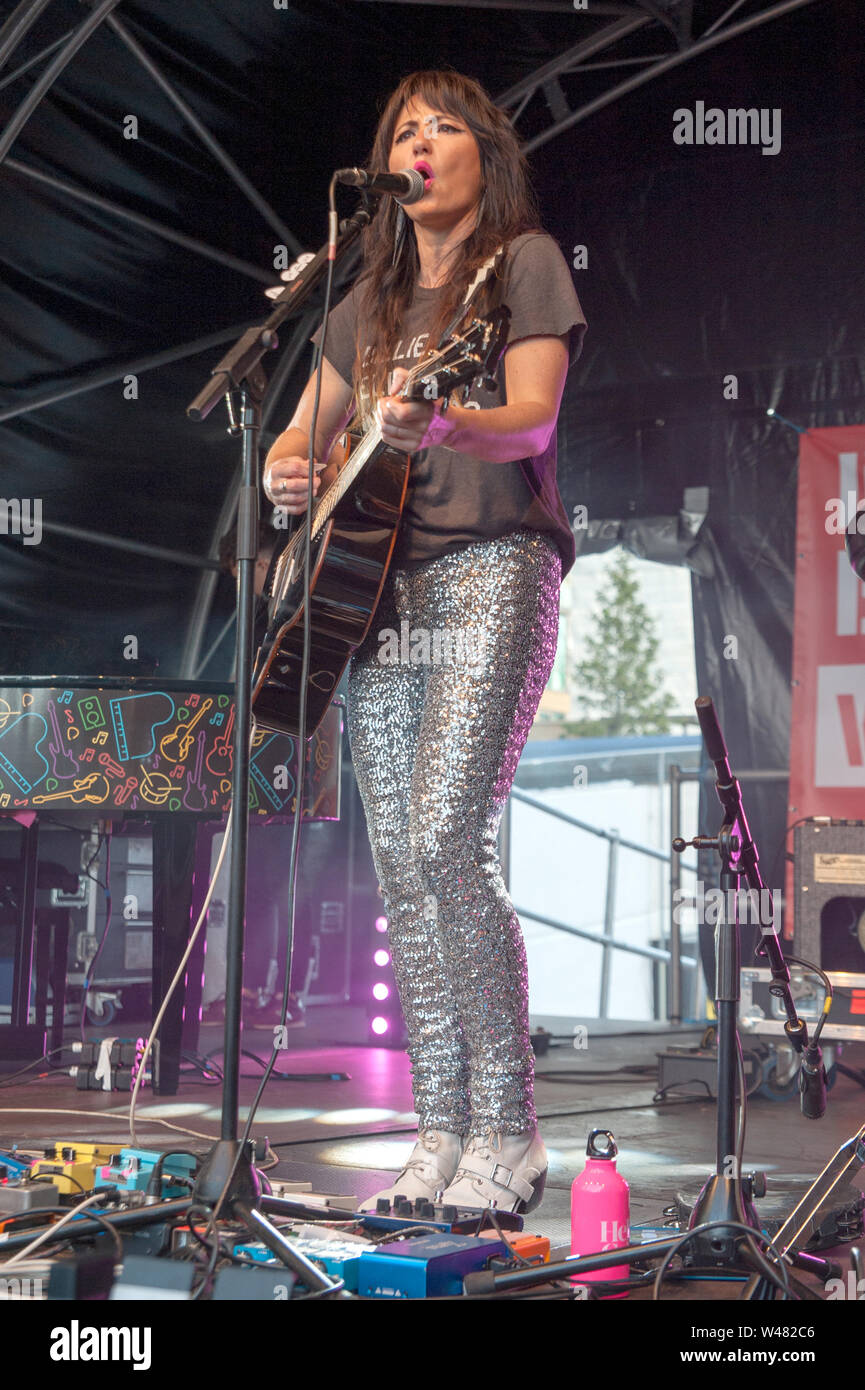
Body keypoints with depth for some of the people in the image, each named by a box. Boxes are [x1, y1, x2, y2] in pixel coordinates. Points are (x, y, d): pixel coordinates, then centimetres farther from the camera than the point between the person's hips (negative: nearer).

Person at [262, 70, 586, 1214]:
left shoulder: (525, 260, 3)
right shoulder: (370, 301, 21)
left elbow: (534, 417, -12)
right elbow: (300, 437, 25)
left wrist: (440, 425, -33)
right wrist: (288, 475, 1)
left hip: (490, 570, -6)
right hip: (377, 585, 6)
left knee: (445, 842, -19)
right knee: (401, 872, 1)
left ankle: (508, 1136, -12)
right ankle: (441, 1136, 6)